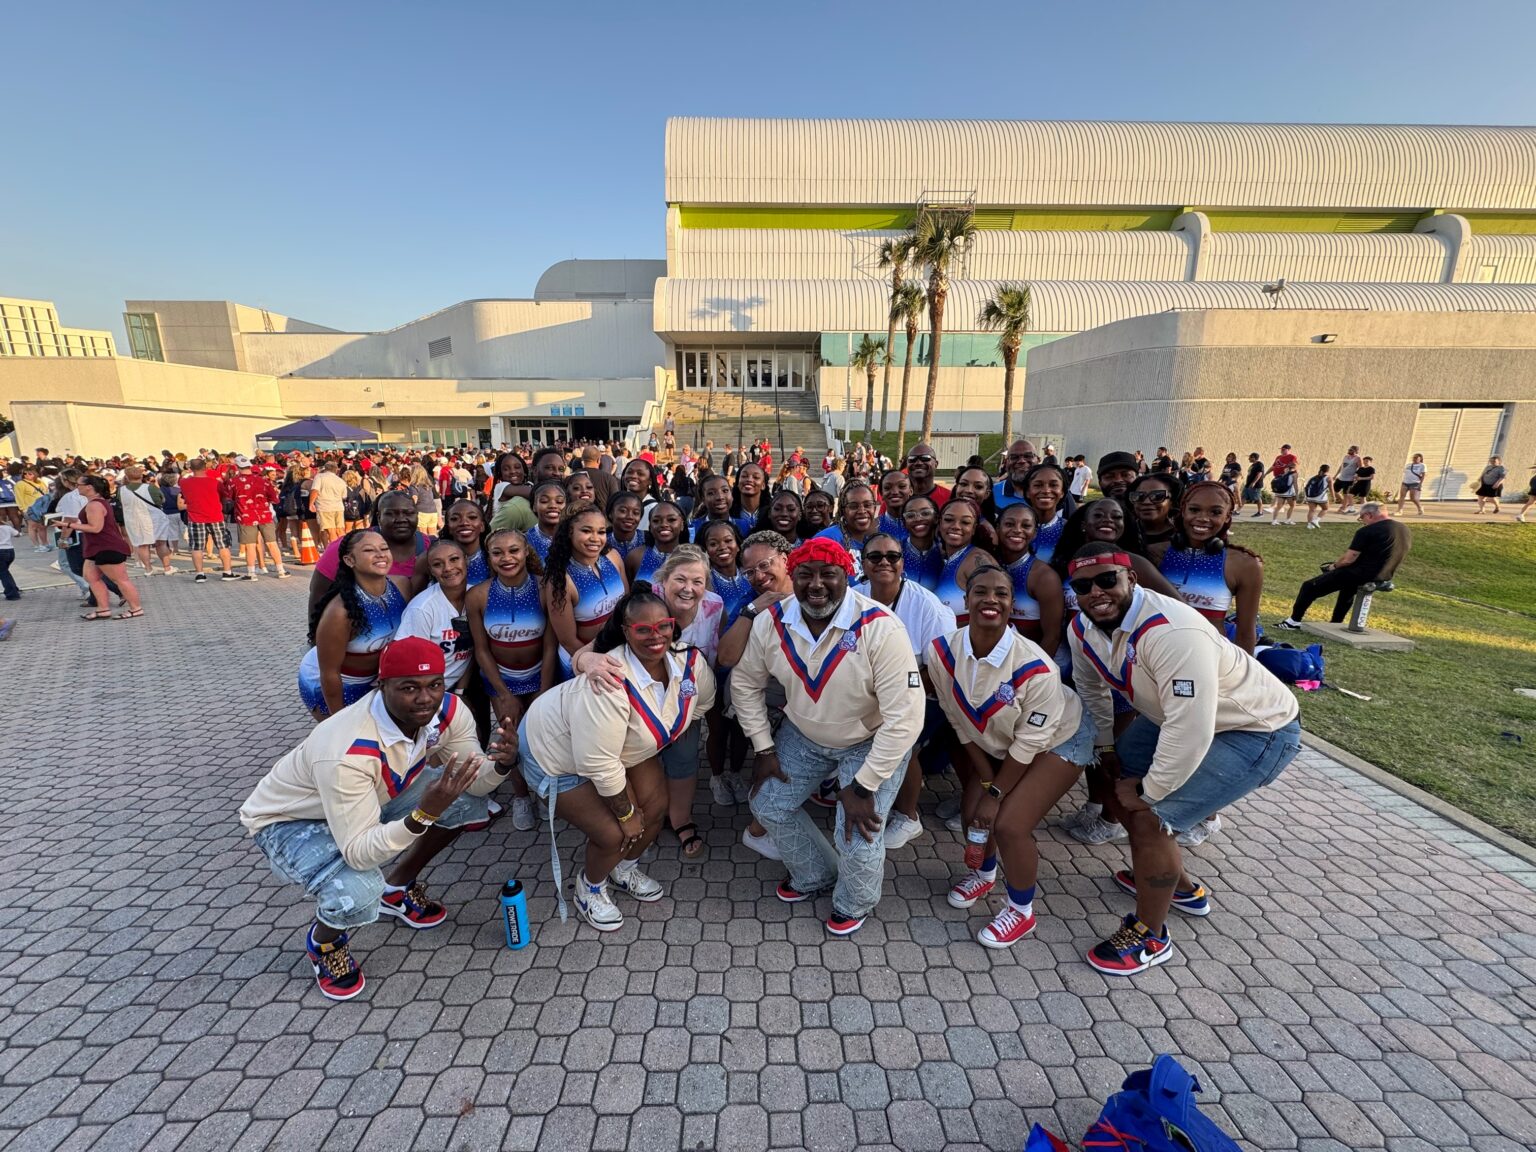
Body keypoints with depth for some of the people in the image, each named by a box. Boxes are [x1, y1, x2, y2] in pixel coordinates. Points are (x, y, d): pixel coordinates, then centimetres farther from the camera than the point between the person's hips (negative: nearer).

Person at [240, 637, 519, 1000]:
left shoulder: (447, 709, -24)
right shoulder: (346, 753, -41)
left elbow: (476, 782, -15)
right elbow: (358, 853, -38)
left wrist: (501, 765, -37)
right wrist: (425, 813, -52)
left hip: (373, 799, 6)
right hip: (288, 822, -5)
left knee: (469, 797, -11)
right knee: (358, 895, -32)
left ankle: (398, 888, 14)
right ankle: (324, 939, 7)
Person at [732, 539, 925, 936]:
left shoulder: (880, 628, -33)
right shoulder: (771, 622, -18)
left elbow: (905, 717, -30)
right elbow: (745, 683, -2)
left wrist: (863, 787, -25)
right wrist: (764, 749, -2)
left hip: (873, 742, -4)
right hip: (803, 735, 5)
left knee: (859, 840, -10)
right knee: (769, 805, 8)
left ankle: (854, 904, 28)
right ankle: (815, 875, 39)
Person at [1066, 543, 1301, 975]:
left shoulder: (1172, 633, -38)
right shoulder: (1081, 629, -12)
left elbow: (1190, 733, -37)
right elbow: (1090, 688, 8)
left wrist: (1147, 791, -23)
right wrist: (1106, 745, 16)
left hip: (1258, 731, -9)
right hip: (1179, 717, 9)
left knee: (1148, 816, -16)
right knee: (1121, 785, 16)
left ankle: (1150, 937, 10)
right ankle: (1181, 888, 40)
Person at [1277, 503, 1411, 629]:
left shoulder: (1367, 531, -17)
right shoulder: (1405, 530, 8)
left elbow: (1348, 560, -18)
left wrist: (1334, 566, 1)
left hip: (1362, 575, -9)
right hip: (1384, 578, 9)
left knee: (1310, 586, 3)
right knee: (1348, 586, 39)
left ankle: (1294, 621, 9)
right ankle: (1336, 624, 43)